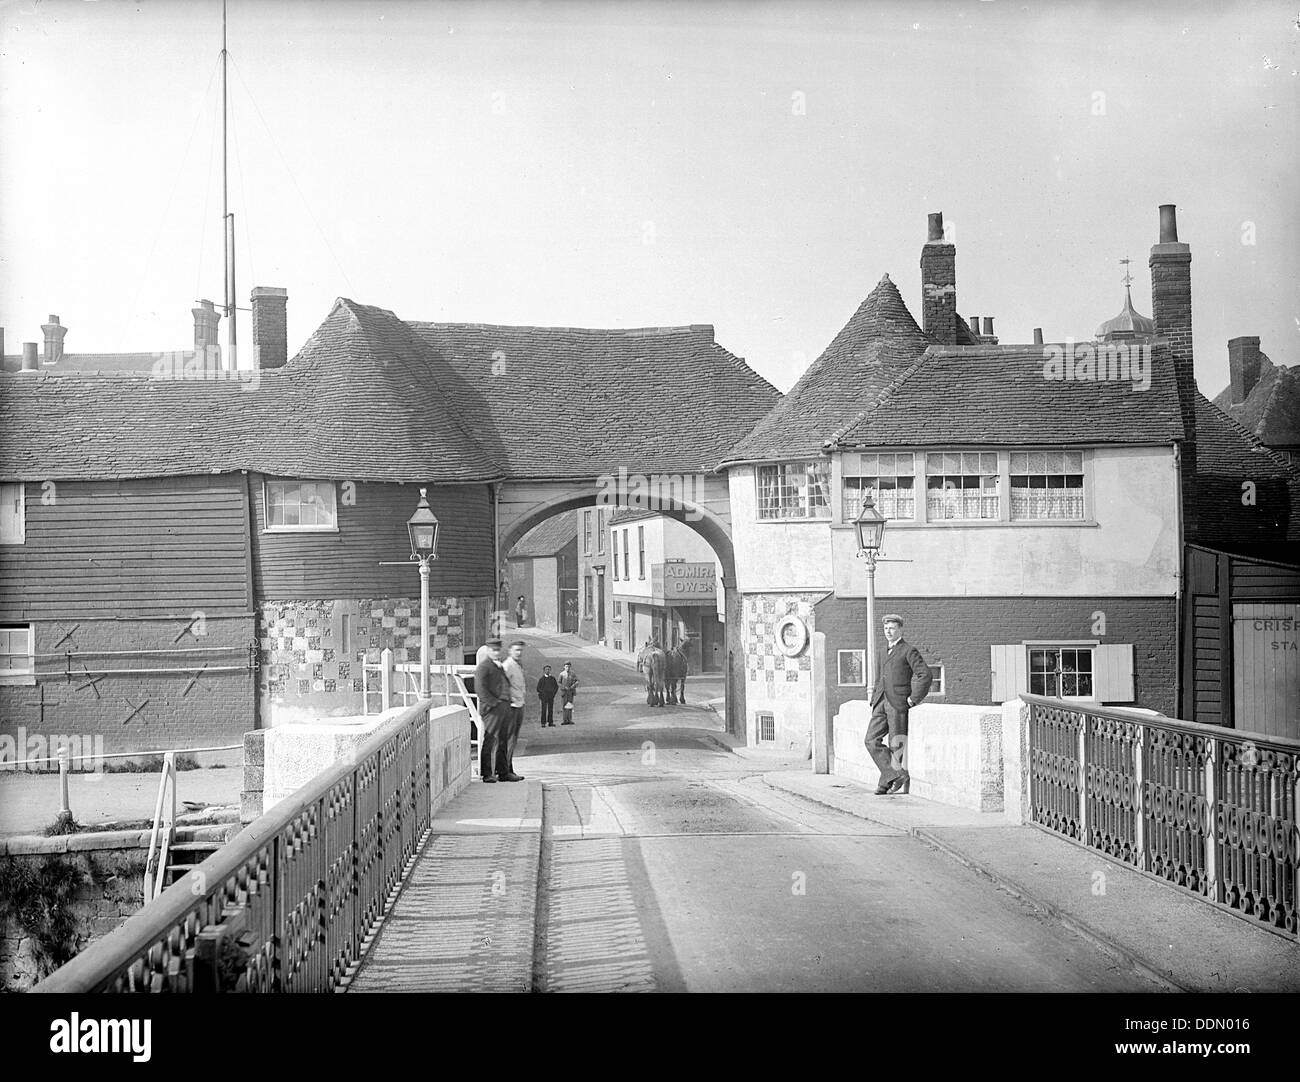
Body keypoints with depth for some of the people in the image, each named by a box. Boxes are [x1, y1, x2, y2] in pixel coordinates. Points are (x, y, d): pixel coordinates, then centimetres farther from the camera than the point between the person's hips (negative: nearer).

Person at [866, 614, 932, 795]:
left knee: (896, 745, -2)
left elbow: (925, 675, -13)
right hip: (882, 704, 7)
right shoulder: (886, 653, 22)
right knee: (871, 741, -5)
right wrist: (874, 701, 19)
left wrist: (913, 699, -14)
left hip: (898, 705, -7)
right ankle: (897, 775, -7)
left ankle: (886, 782, 2)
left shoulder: (909, 651, -4)